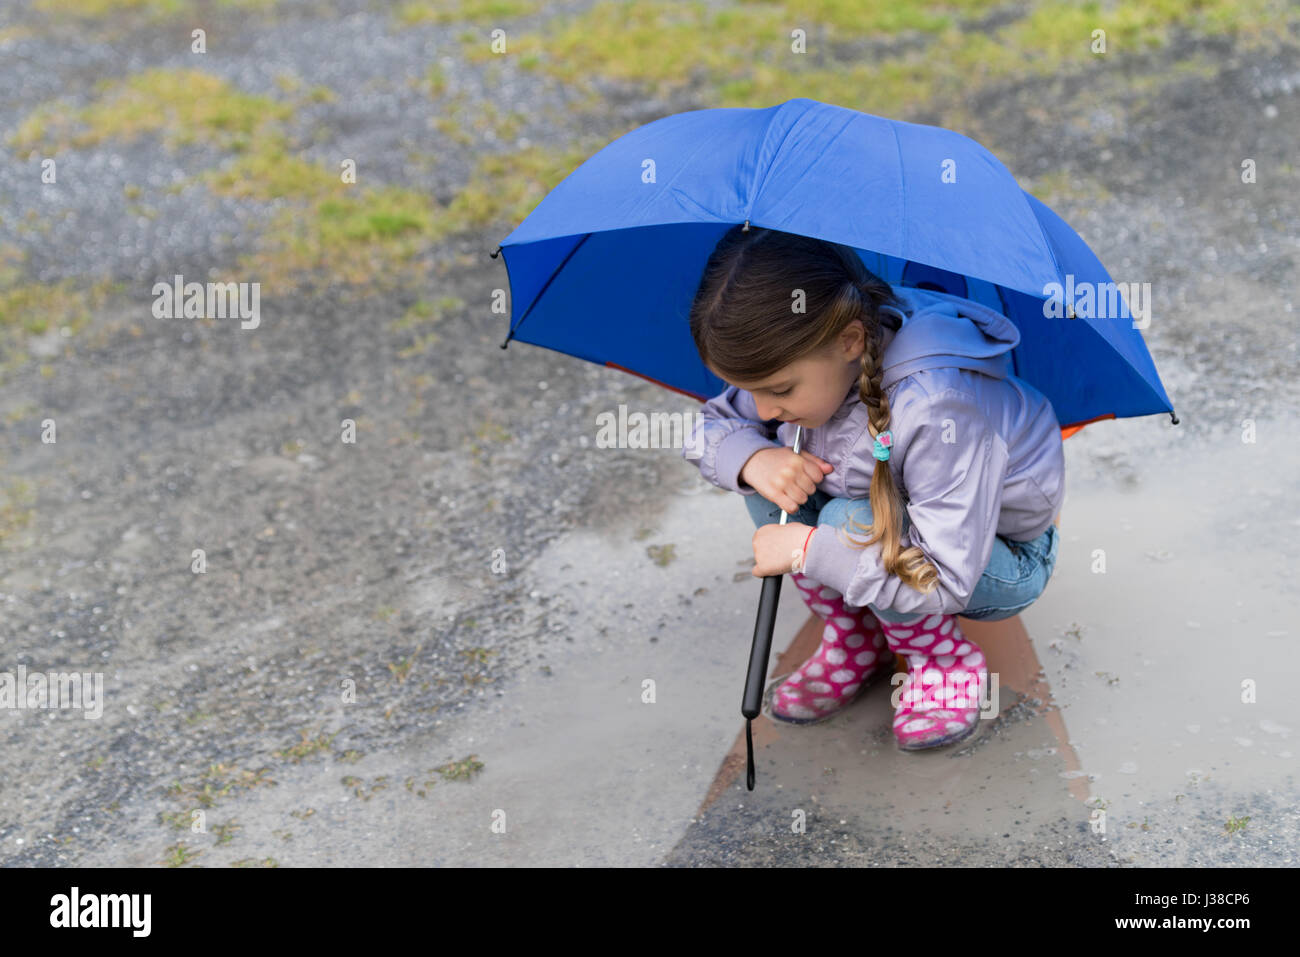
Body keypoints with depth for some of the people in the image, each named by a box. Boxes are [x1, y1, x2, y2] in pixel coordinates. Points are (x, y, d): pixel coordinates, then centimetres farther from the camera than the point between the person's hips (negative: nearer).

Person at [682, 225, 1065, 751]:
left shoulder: (939, 409, -41)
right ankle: (856, 641, 2)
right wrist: (752, 458, -27)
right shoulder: (801, 363, -19)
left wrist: (808, 548, -37)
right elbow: (714, 425, -3)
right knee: (772, 473, -17)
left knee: (852, 523, -33)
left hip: (1003, 557, -6)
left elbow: (945, 580, -38)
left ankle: (947, 662, -5)